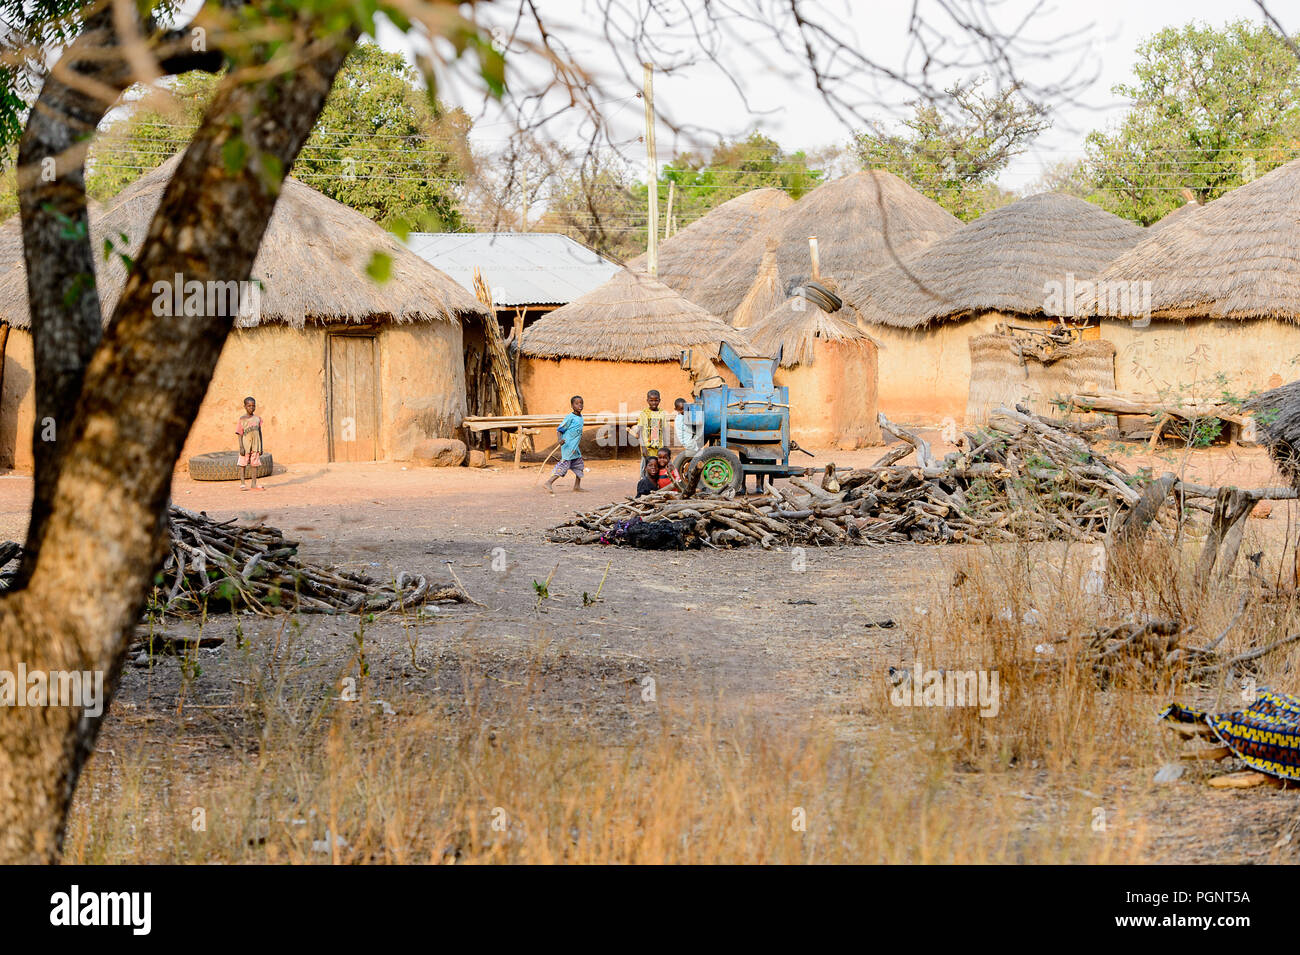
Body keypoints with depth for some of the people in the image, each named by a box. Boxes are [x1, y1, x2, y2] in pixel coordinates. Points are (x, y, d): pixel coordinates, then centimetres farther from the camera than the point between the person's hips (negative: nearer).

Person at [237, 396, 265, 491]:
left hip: (255, 445, 3)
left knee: (255, 464, 4)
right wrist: (241, 447, -12)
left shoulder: (257, 419, 8)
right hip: (245, 445, -3)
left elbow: (259, 433, 12)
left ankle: (254, 484, 8)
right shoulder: (242, 419, -3)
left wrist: (261, 447, 9)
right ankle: (242, 484, 5)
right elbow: (240, 434, -5)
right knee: (243, 464, 0)